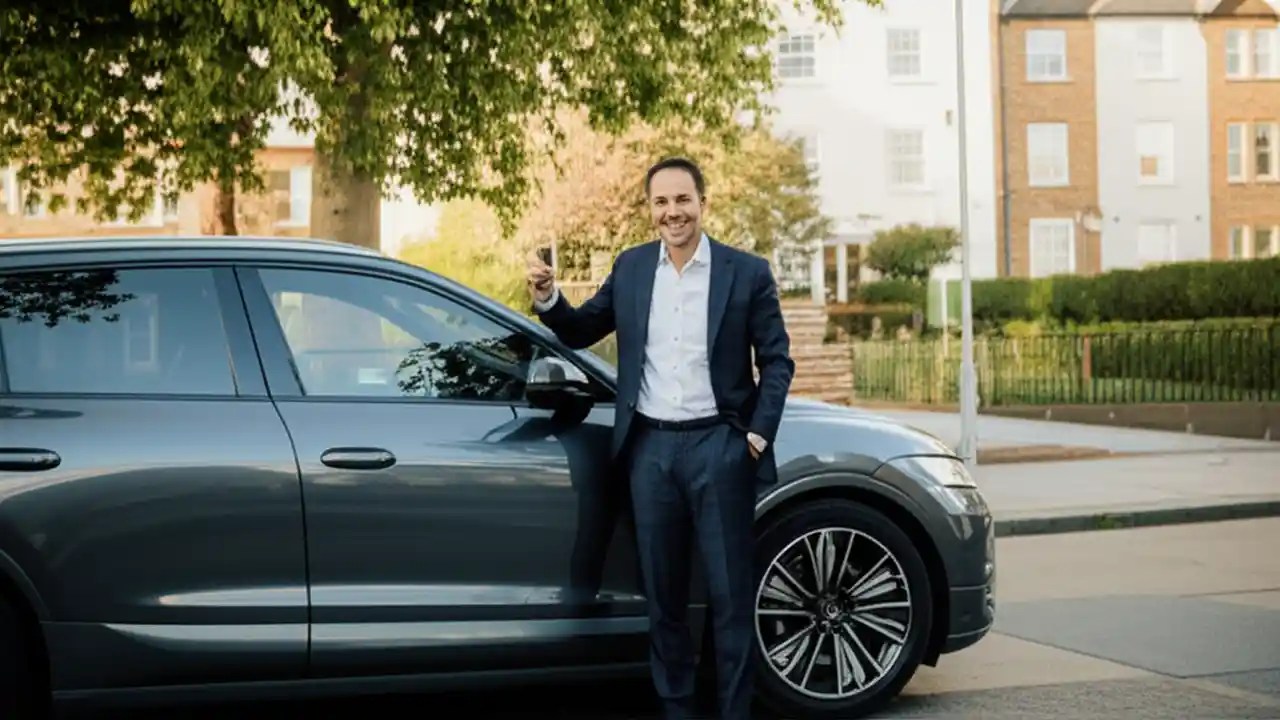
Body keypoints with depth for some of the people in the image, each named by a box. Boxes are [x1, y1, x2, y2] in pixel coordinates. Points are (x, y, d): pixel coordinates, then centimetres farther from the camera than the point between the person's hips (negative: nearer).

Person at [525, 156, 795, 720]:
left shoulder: (747, 272, -1)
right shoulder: (630, 267, 8)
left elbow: (777, 360, 1)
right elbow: (581, 332, 14)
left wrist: (760, 431, -9)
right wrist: (547, 298, -6)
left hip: (719, 445, -3)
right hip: (650, 446, 3)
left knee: (730, 592, 3)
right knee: (662, 592, 10)